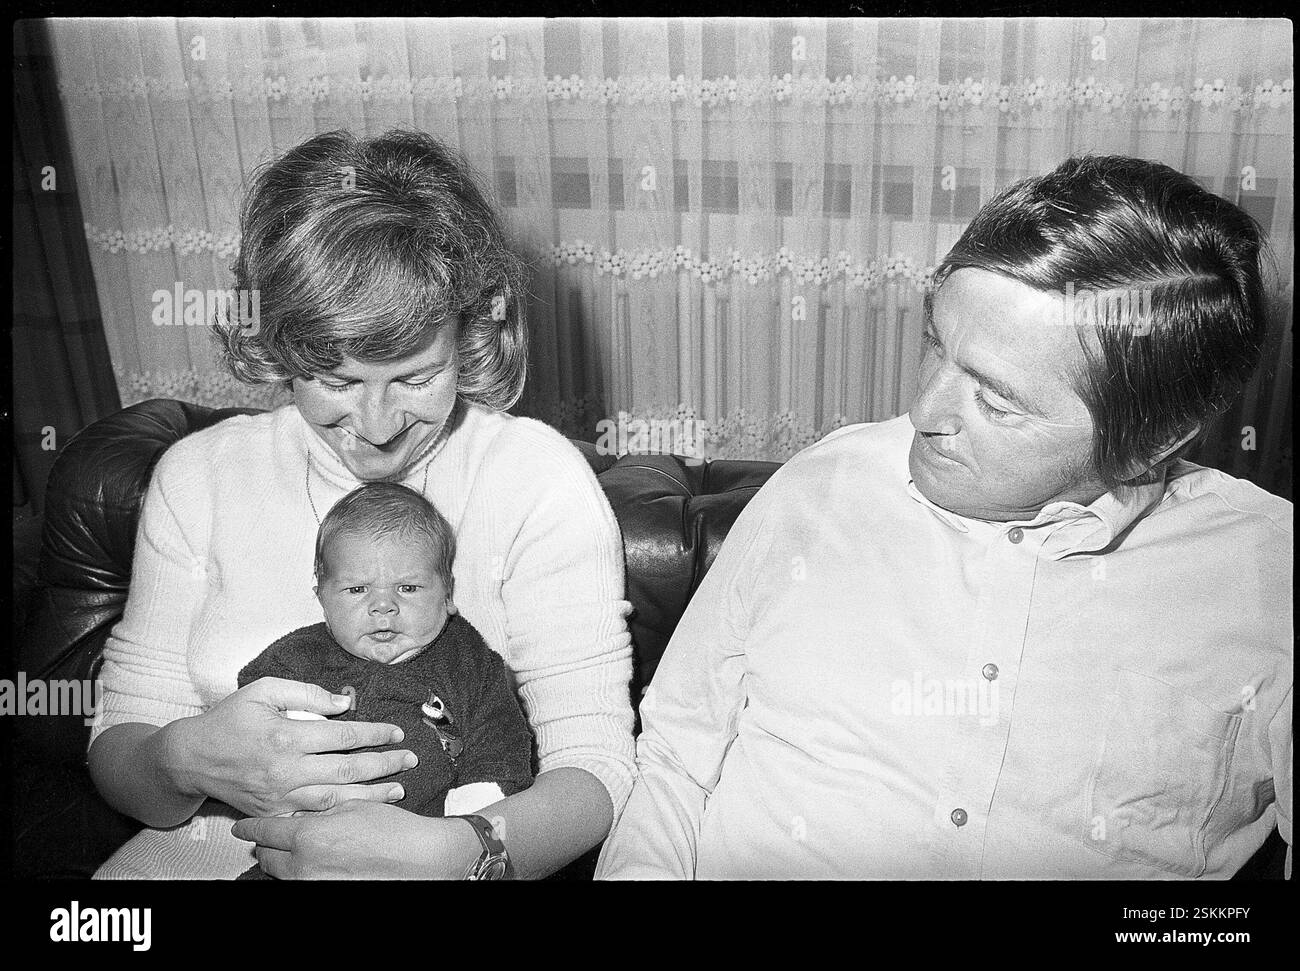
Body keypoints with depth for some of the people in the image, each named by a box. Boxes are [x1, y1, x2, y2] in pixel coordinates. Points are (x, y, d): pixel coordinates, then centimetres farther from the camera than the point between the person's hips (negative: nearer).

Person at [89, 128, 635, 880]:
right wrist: (183, 760, -22)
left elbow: (595, 769, -12)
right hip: (205, 850, 2)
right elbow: (118, 751, 0)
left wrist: (455, 852, -30)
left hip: (445, 854, -1)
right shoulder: (198, 474, 0)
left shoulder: (538, 478, -9)